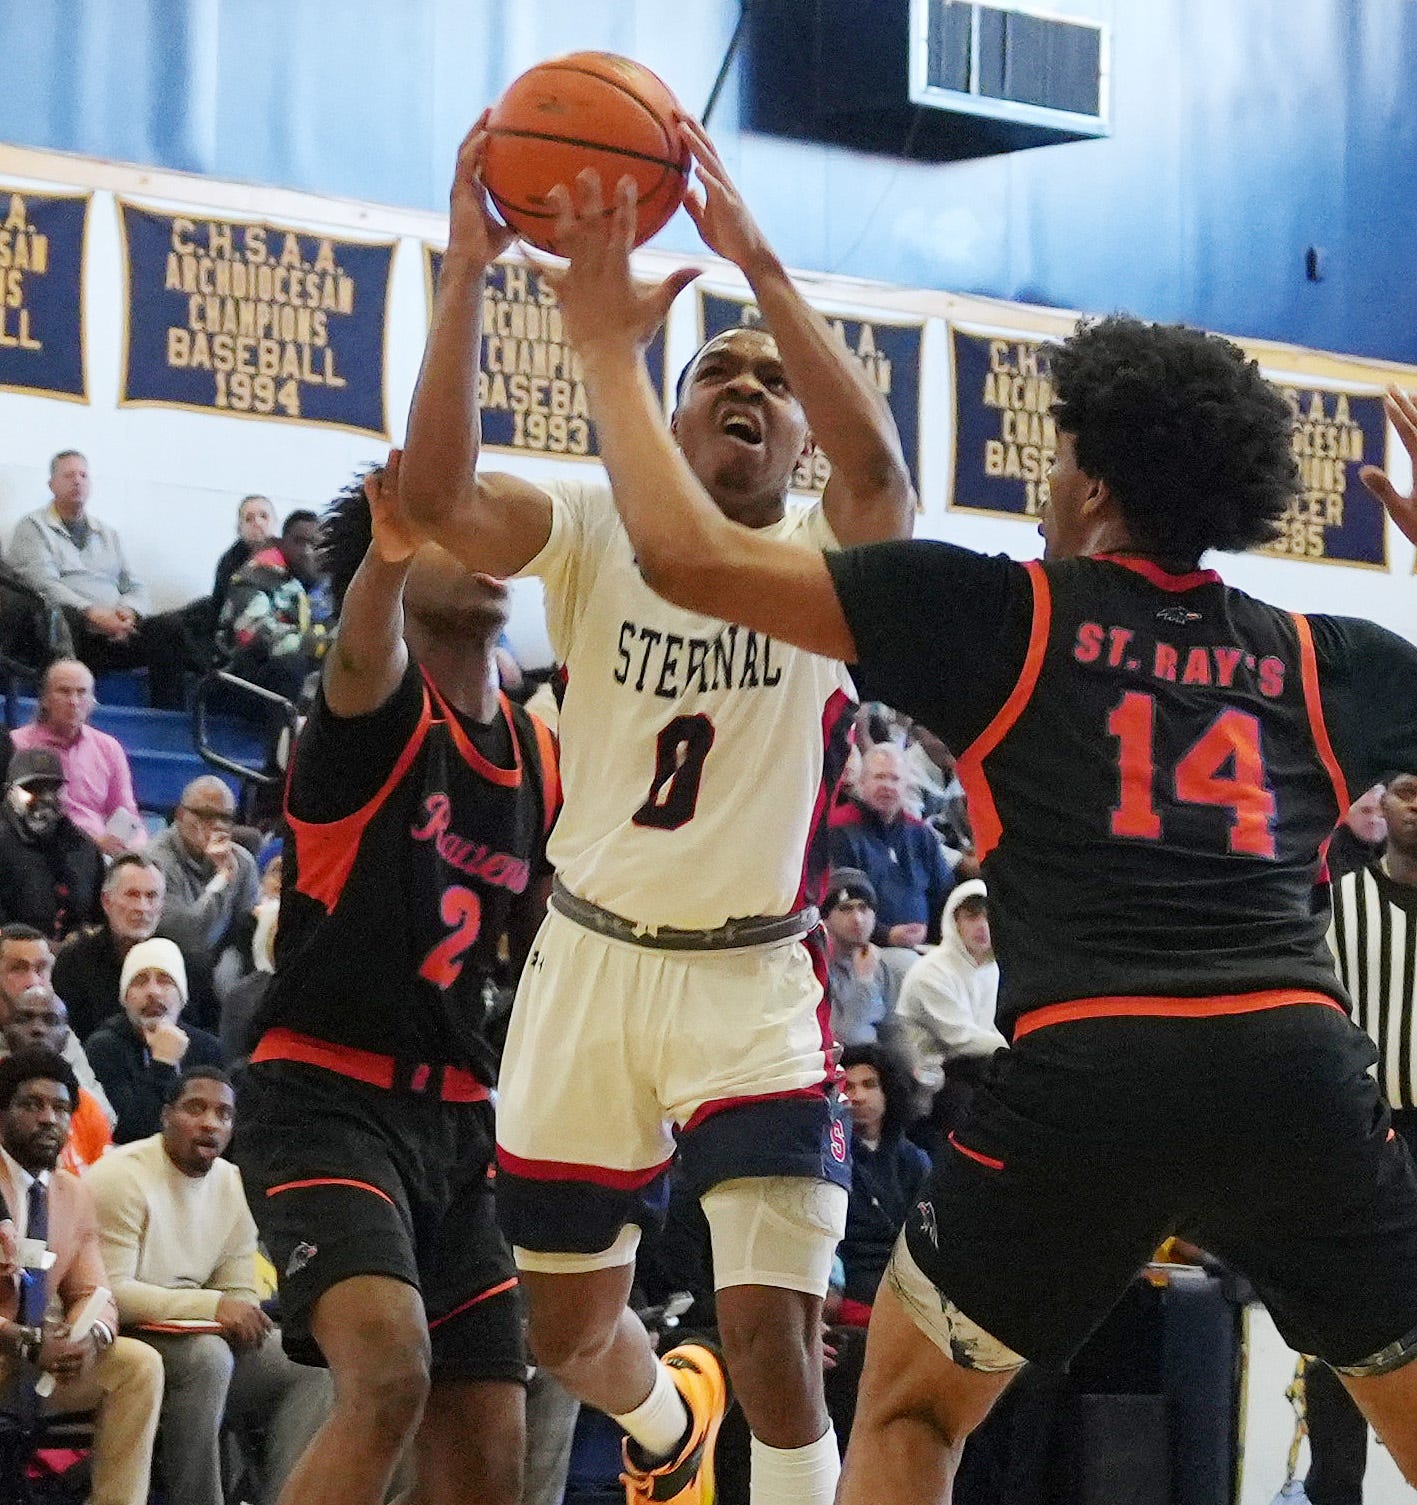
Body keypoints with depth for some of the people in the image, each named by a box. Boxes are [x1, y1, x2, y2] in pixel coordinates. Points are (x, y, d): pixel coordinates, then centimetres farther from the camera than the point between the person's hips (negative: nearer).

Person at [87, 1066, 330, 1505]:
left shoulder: (234, 1184, 10)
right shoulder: (122, 1175, -13)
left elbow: (240, 1293, 14)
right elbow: (111, 1292, -20)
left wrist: (242, 1315, -12)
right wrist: (213, 1306, -23)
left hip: (197, 1336, 8)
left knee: (311, 1366, -9)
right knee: (207, 1356, -35)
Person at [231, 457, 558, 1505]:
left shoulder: (538, 759, 12)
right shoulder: (381, 712, -8)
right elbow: (363, 663, -34)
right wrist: (386, 557, -54)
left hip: (458, 1120, 7)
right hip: (328, 1098, -7)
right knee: (389, 1372, -30)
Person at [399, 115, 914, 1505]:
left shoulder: (825, 561, -5)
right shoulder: (596, 534, -3)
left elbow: (877, 466, -30)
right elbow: (435, 492, -23)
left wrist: (758, 265, -35)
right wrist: (467, 269, -32)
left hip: (754, 981, -2)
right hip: (590, 961, 2)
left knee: (771, 1341, -18)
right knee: (567, 1334, 16)